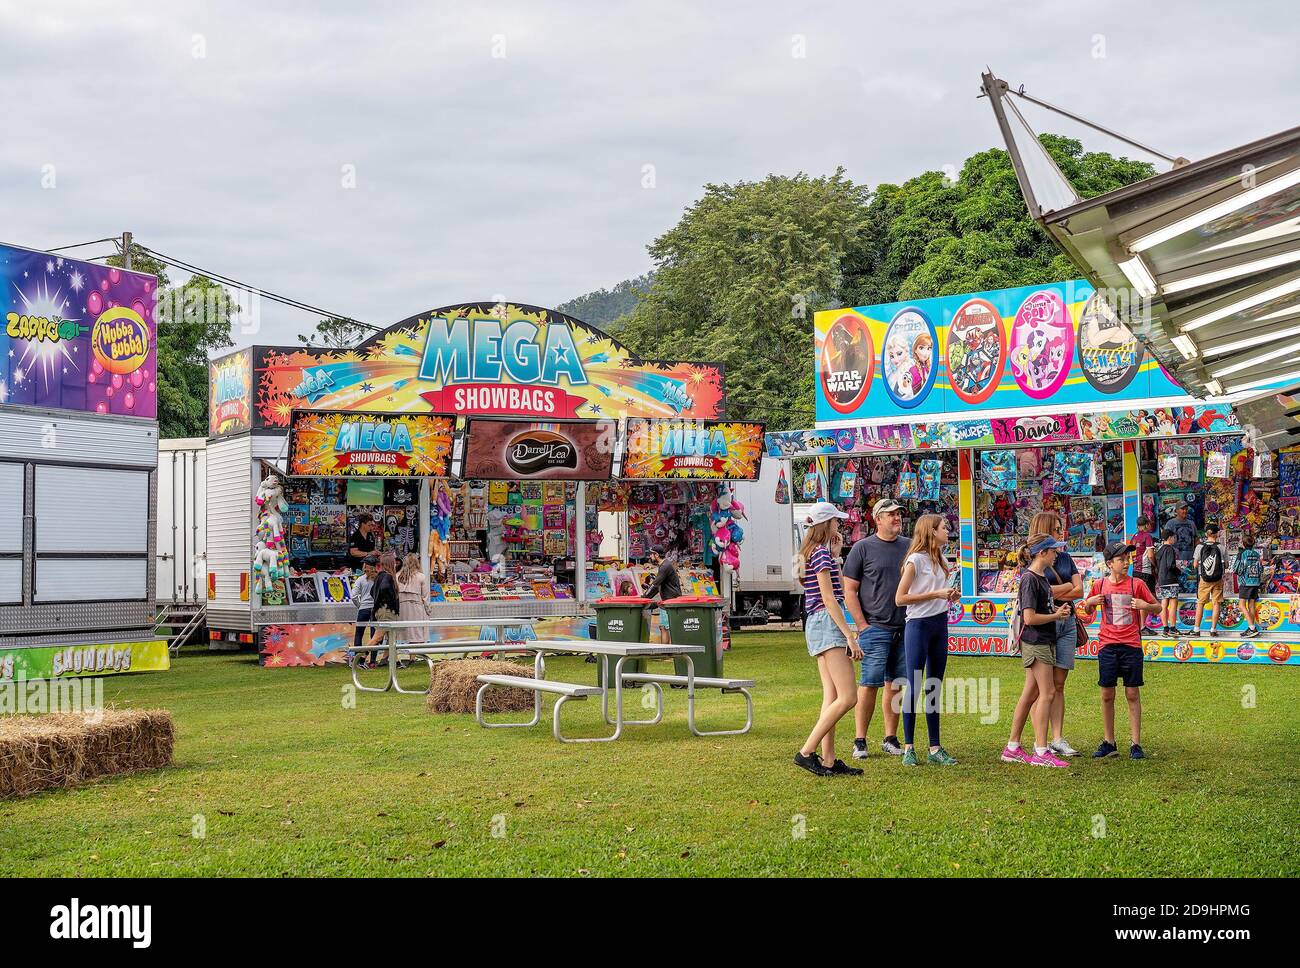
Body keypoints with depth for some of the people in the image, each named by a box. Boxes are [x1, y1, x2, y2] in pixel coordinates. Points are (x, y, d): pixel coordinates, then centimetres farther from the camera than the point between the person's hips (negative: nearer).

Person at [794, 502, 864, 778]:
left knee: (831, 697, 8)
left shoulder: (810, 552, 17)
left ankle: (828, 760, 6)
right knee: (847, 697, -13)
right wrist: (850, 636, -19)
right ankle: (806, 752, -13)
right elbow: (829, 598, -17)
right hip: (828, 623, -11)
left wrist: (835, 554, 20)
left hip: (816, 625, 11)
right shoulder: (821, 553, -11)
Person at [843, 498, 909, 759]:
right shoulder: (862, 548, -2)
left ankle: (891, 739, 16)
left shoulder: (908, 547, 12)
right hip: (875, 628, -5)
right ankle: (859, 741, 2)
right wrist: (862, 625, -8)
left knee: (896, 684, 8)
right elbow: (849, 591, -3)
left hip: (904, 628, 5)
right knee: (869, 684, -5)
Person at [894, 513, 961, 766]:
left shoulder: (939, 560, 14)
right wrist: (936, 594, -16)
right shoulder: (916, 560, -11)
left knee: (935, 688, 9)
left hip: (940, 624, 8)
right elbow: (900, 598, -15)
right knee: (914, 687, -3)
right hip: (919, 625, -8)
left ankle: (935, 748, 13)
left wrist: (949, 596, 3)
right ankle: (908, 747, 4)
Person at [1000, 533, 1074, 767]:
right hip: (1035, 642, -10)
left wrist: (1058, 610, 7)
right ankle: (1041, 752, -6)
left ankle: (1012, 748, 17)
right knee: (1047, 692, -9)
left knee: (1031, 694, 11)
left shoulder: (1043, 577, 13)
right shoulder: (1029, 579, -16)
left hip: (1045, 641, 10)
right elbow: (1030, 618, -21)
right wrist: (1056, 615, -10)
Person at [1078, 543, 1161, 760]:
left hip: (1131, 646, -2)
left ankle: (1136, 744, 6)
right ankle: (1108, 742, 15)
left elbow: (1157, 608, 6)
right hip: (1107, 645, 2)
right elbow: (1088, 612, 18)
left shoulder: (1136, 584, -1)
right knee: (1107, 695, 5)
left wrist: (1145, 606, -14)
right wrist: (1089, 602, -4)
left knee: (1133, 694, 1)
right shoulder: (1100, 585, 4)